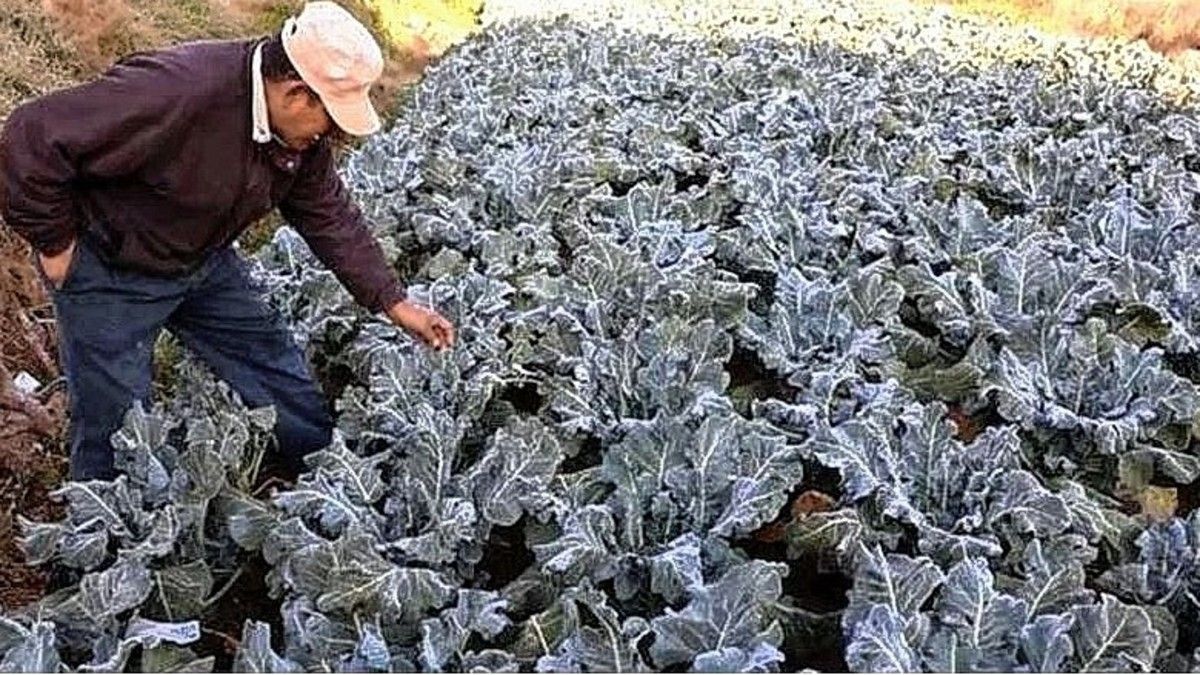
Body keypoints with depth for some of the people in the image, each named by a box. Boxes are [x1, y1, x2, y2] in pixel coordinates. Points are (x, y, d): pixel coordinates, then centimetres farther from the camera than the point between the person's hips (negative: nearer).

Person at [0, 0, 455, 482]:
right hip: (111, 275, -6)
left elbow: (329, 215, 1)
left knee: (284, 379, 10)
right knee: (115, 426, 3)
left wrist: (396, 304, -2)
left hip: (205, 260, 7)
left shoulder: (303, 130, -11)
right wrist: (54, 244, -21)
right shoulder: (176, 92, -37)